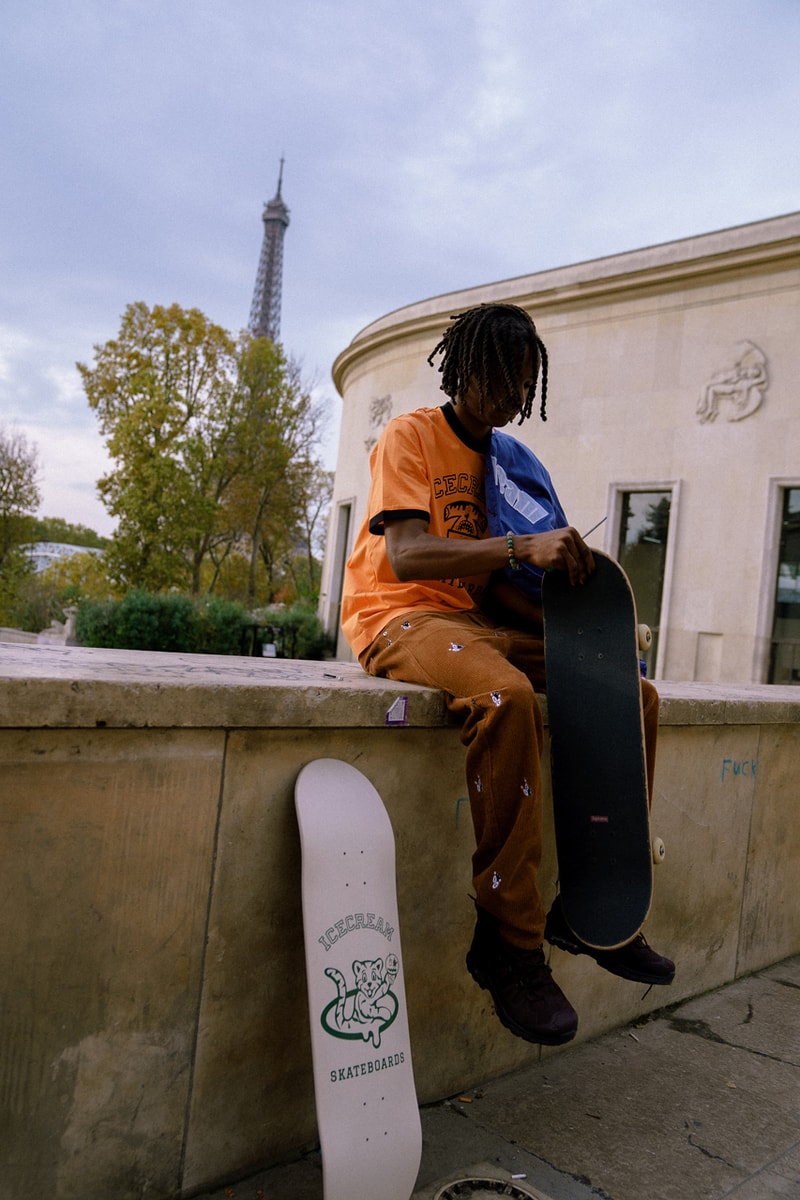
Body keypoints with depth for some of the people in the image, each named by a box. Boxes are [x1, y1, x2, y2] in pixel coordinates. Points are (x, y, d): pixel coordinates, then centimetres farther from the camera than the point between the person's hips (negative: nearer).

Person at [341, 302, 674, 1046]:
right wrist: (521, 547, -29)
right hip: (399, 615, -7)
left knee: (634, 693, -5)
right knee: (507, 694, -38)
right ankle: (509, 936, -27)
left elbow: (491, 583, 12)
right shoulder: (411, 436, -3)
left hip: (474, 619, 7)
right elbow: (406, 554, -19)